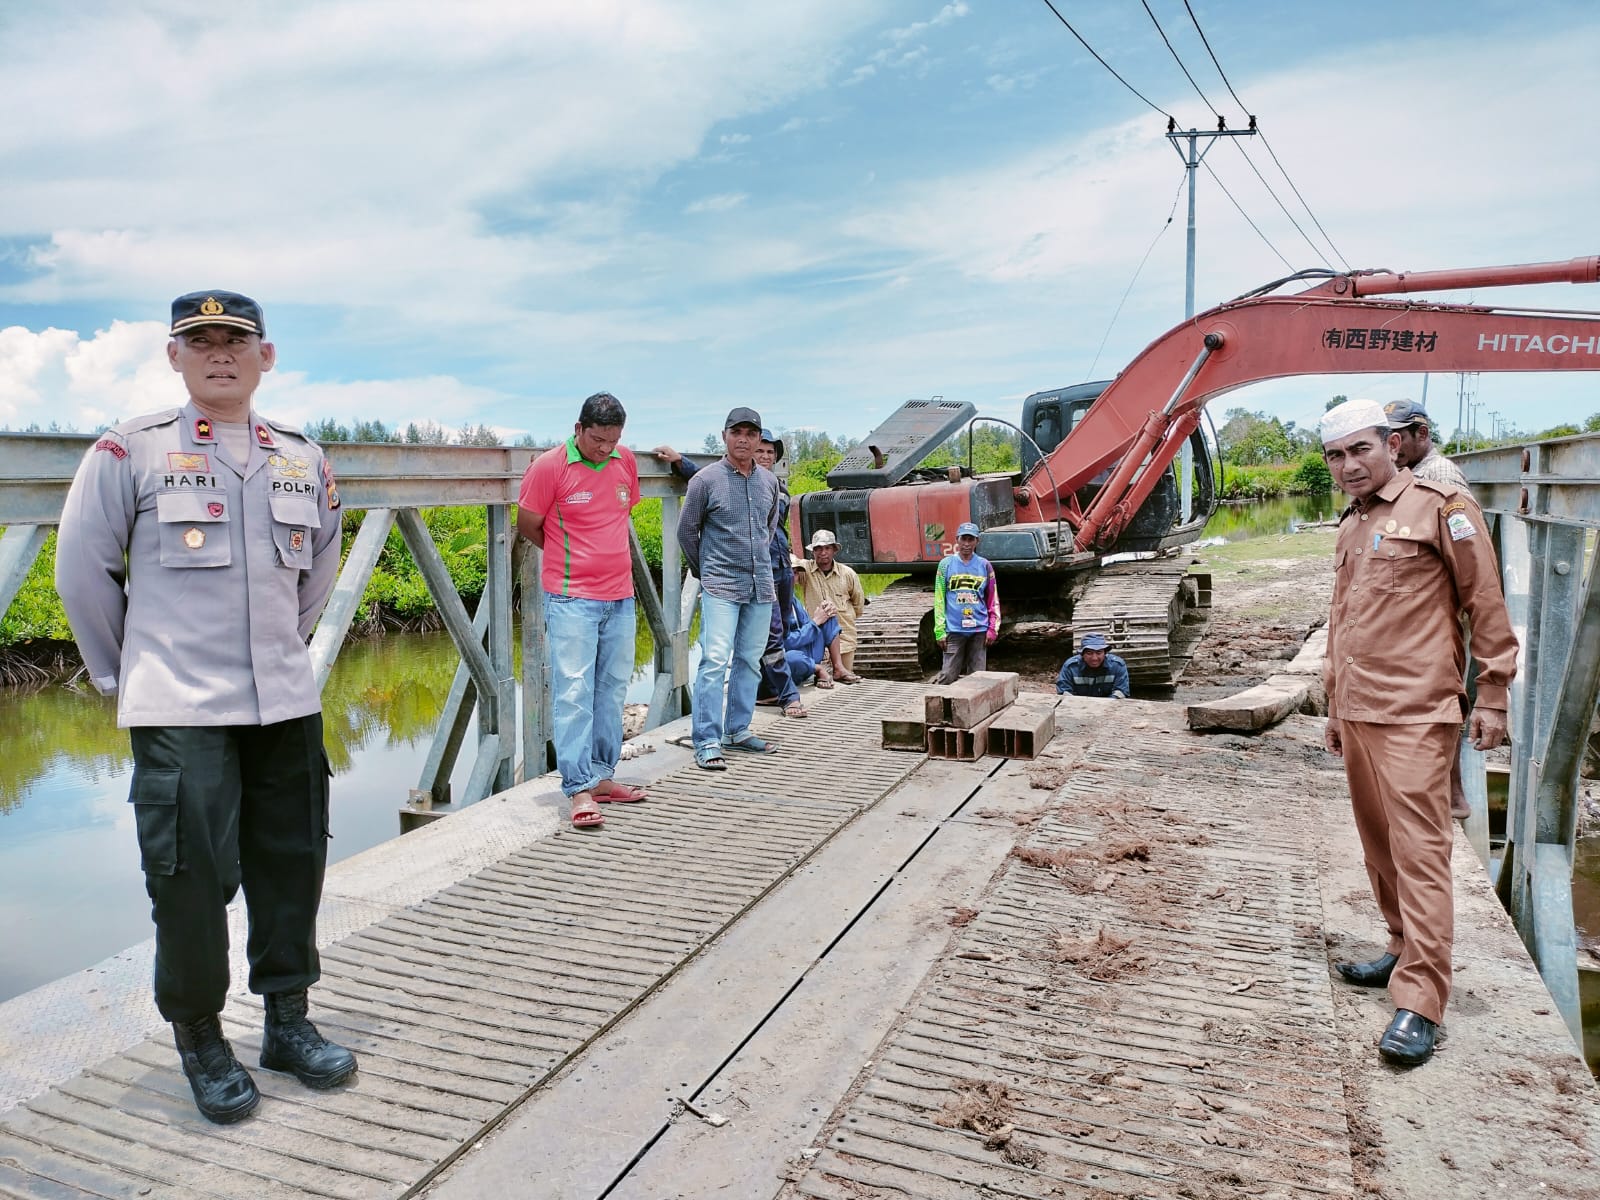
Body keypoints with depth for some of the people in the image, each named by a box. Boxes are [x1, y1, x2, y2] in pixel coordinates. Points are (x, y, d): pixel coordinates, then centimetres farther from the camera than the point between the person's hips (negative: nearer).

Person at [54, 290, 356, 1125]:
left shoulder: (303, 460, 9)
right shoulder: (130, 451, -2)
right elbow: (83, 569, 2)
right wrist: (121, 673, 6)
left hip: (286, 704, 4)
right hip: (179, 712, -4)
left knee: (291, 865, 10)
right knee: (191, 877, 0)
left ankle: (287, 1022, 26)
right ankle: (198, 1041, 20)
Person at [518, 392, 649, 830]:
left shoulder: (626, 462, 6)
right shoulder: (549, 467, -9)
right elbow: (528, 526, 0)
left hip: (621, 597, 6)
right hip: (572, 600, -5)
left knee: (612, 691, 10)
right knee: (574, 693, -7)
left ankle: (602, 776, 20)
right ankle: (579, 789, -5)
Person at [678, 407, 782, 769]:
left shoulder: (769, 481, 8)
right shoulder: (706, 479, -6)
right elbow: (686, 530, 3)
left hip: (761, 586, 5)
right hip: (721, 588, -5)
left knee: (749, 661, 10)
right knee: (715, 661, -12)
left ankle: (738, 731, 22)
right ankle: (707, 743, -8)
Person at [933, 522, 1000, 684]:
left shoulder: (984, 565, 6)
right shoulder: (946, 564, 3)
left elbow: (993, 600, 9)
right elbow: (939, 599, 1)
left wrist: (993, 628, 1)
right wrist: (940, 630, -4)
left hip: (979, 630, 2)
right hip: (954, 629, -1)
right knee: (948, 677, -4)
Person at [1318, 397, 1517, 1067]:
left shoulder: (1439, 508, -5)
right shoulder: (1350, 527, 18)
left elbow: (1487, 605, -6)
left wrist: (1491, 696, -7)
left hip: (1415, 716, -8)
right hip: (1357, 715, 8)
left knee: (1419, 850, -7)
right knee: (1379, 847, 14)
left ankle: (1420, 1002, -4)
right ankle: (1404, 951, 30)